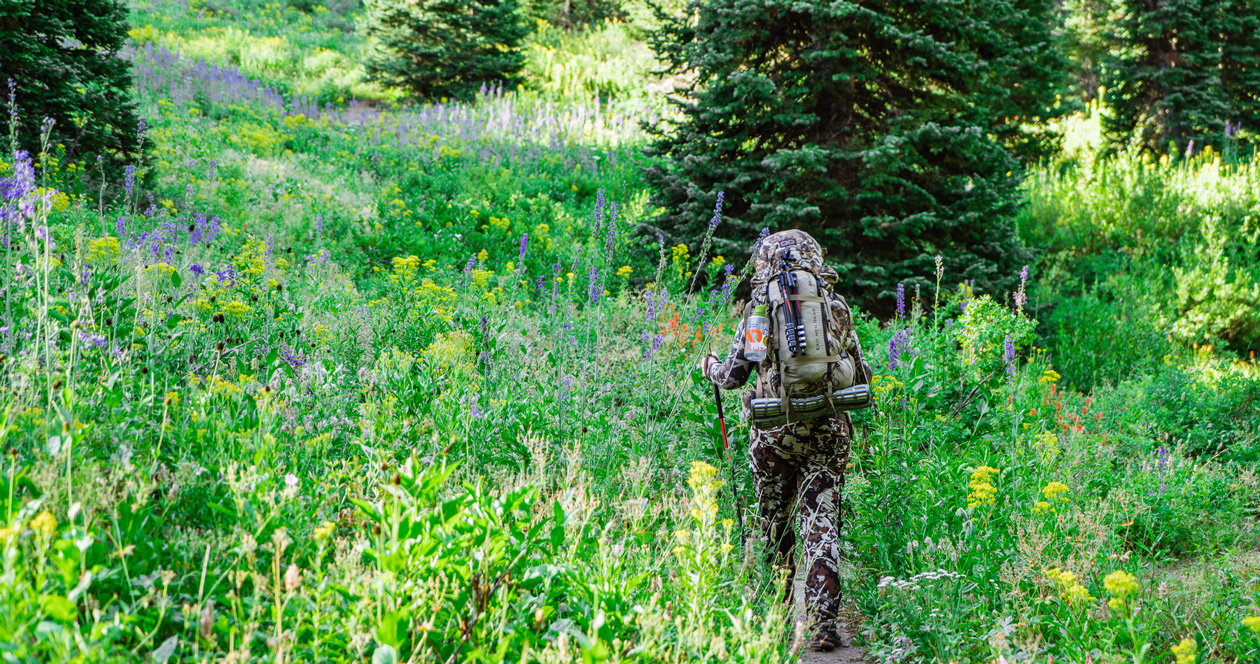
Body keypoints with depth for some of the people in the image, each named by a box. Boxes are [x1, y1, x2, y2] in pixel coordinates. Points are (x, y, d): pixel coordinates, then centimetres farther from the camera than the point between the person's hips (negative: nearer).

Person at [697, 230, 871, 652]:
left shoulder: (760, 308, 2)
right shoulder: (837, 306, 6)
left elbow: (733, 376, 4)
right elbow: (860, 377, 12)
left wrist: (710, 366, 26)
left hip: (775, 430, 0)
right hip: (828, 430, 1)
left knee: (775, 527, 16)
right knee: (822, 529, -1)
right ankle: (822, 623, -10)